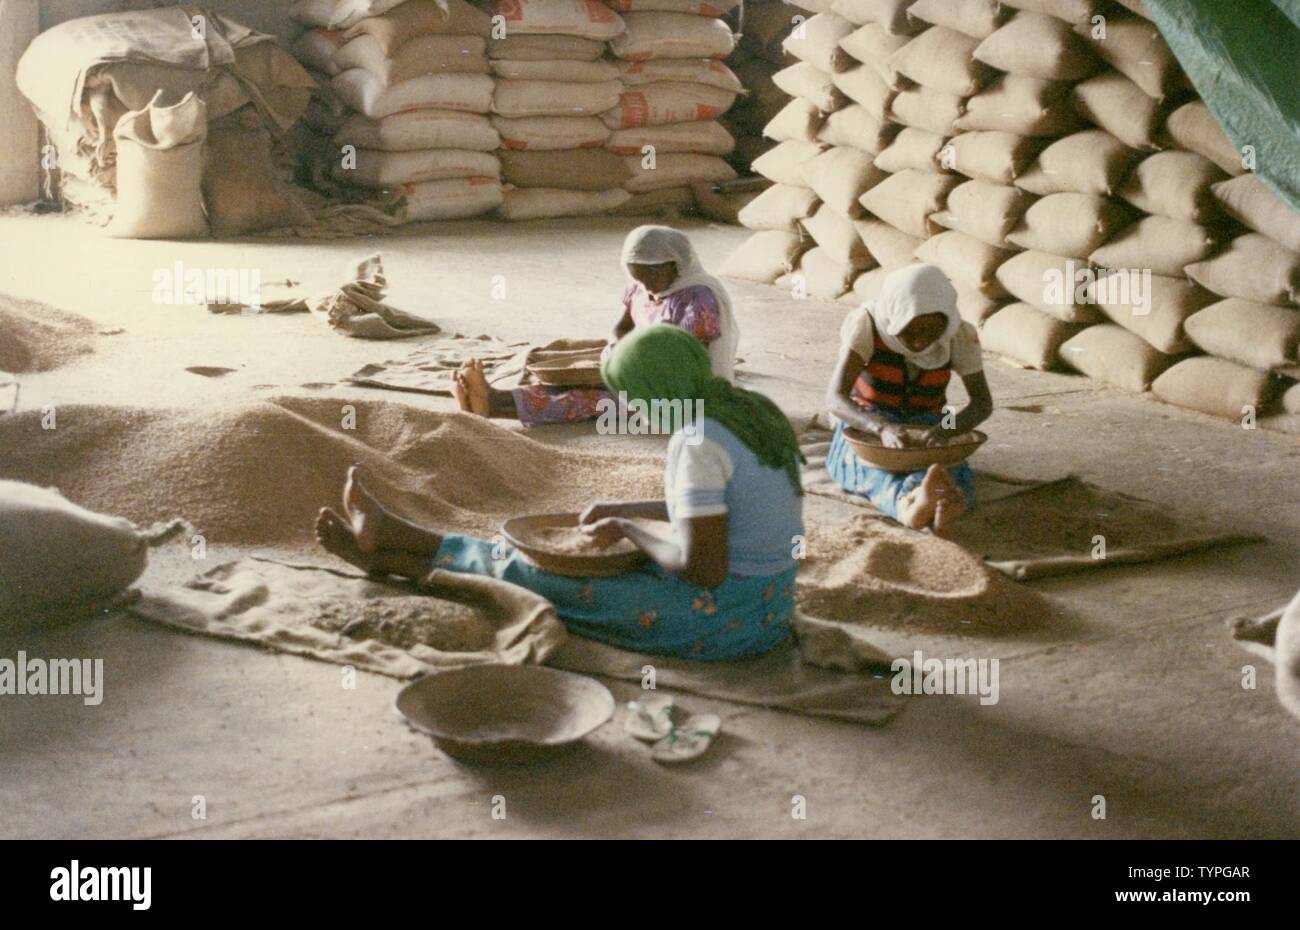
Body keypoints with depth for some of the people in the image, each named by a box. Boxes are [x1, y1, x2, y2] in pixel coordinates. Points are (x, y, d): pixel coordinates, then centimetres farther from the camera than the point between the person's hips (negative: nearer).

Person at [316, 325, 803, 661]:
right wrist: (624, 509, 19)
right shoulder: (752, 410, 5)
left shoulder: (697, 442, -25)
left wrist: (628, 528, -9)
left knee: (529, 576, 5)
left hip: (721, 619, -9)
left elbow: (703, 568, -26)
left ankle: (388, 537, 25)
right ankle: (386, 548, 28)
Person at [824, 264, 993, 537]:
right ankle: (909, 504, -70)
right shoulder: (867, 325, -21)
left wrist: (948, 429, -35)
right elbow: (835, 397, -28)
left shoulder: (960, 336, -13)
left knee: (956, 474, -33)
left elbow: (982, 403, -11)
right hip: (867, 426, -2)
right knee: (877, 470, -37)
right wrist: (882, 428, -48)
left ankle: (943, 507, -67)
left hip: (927, 428, 2)